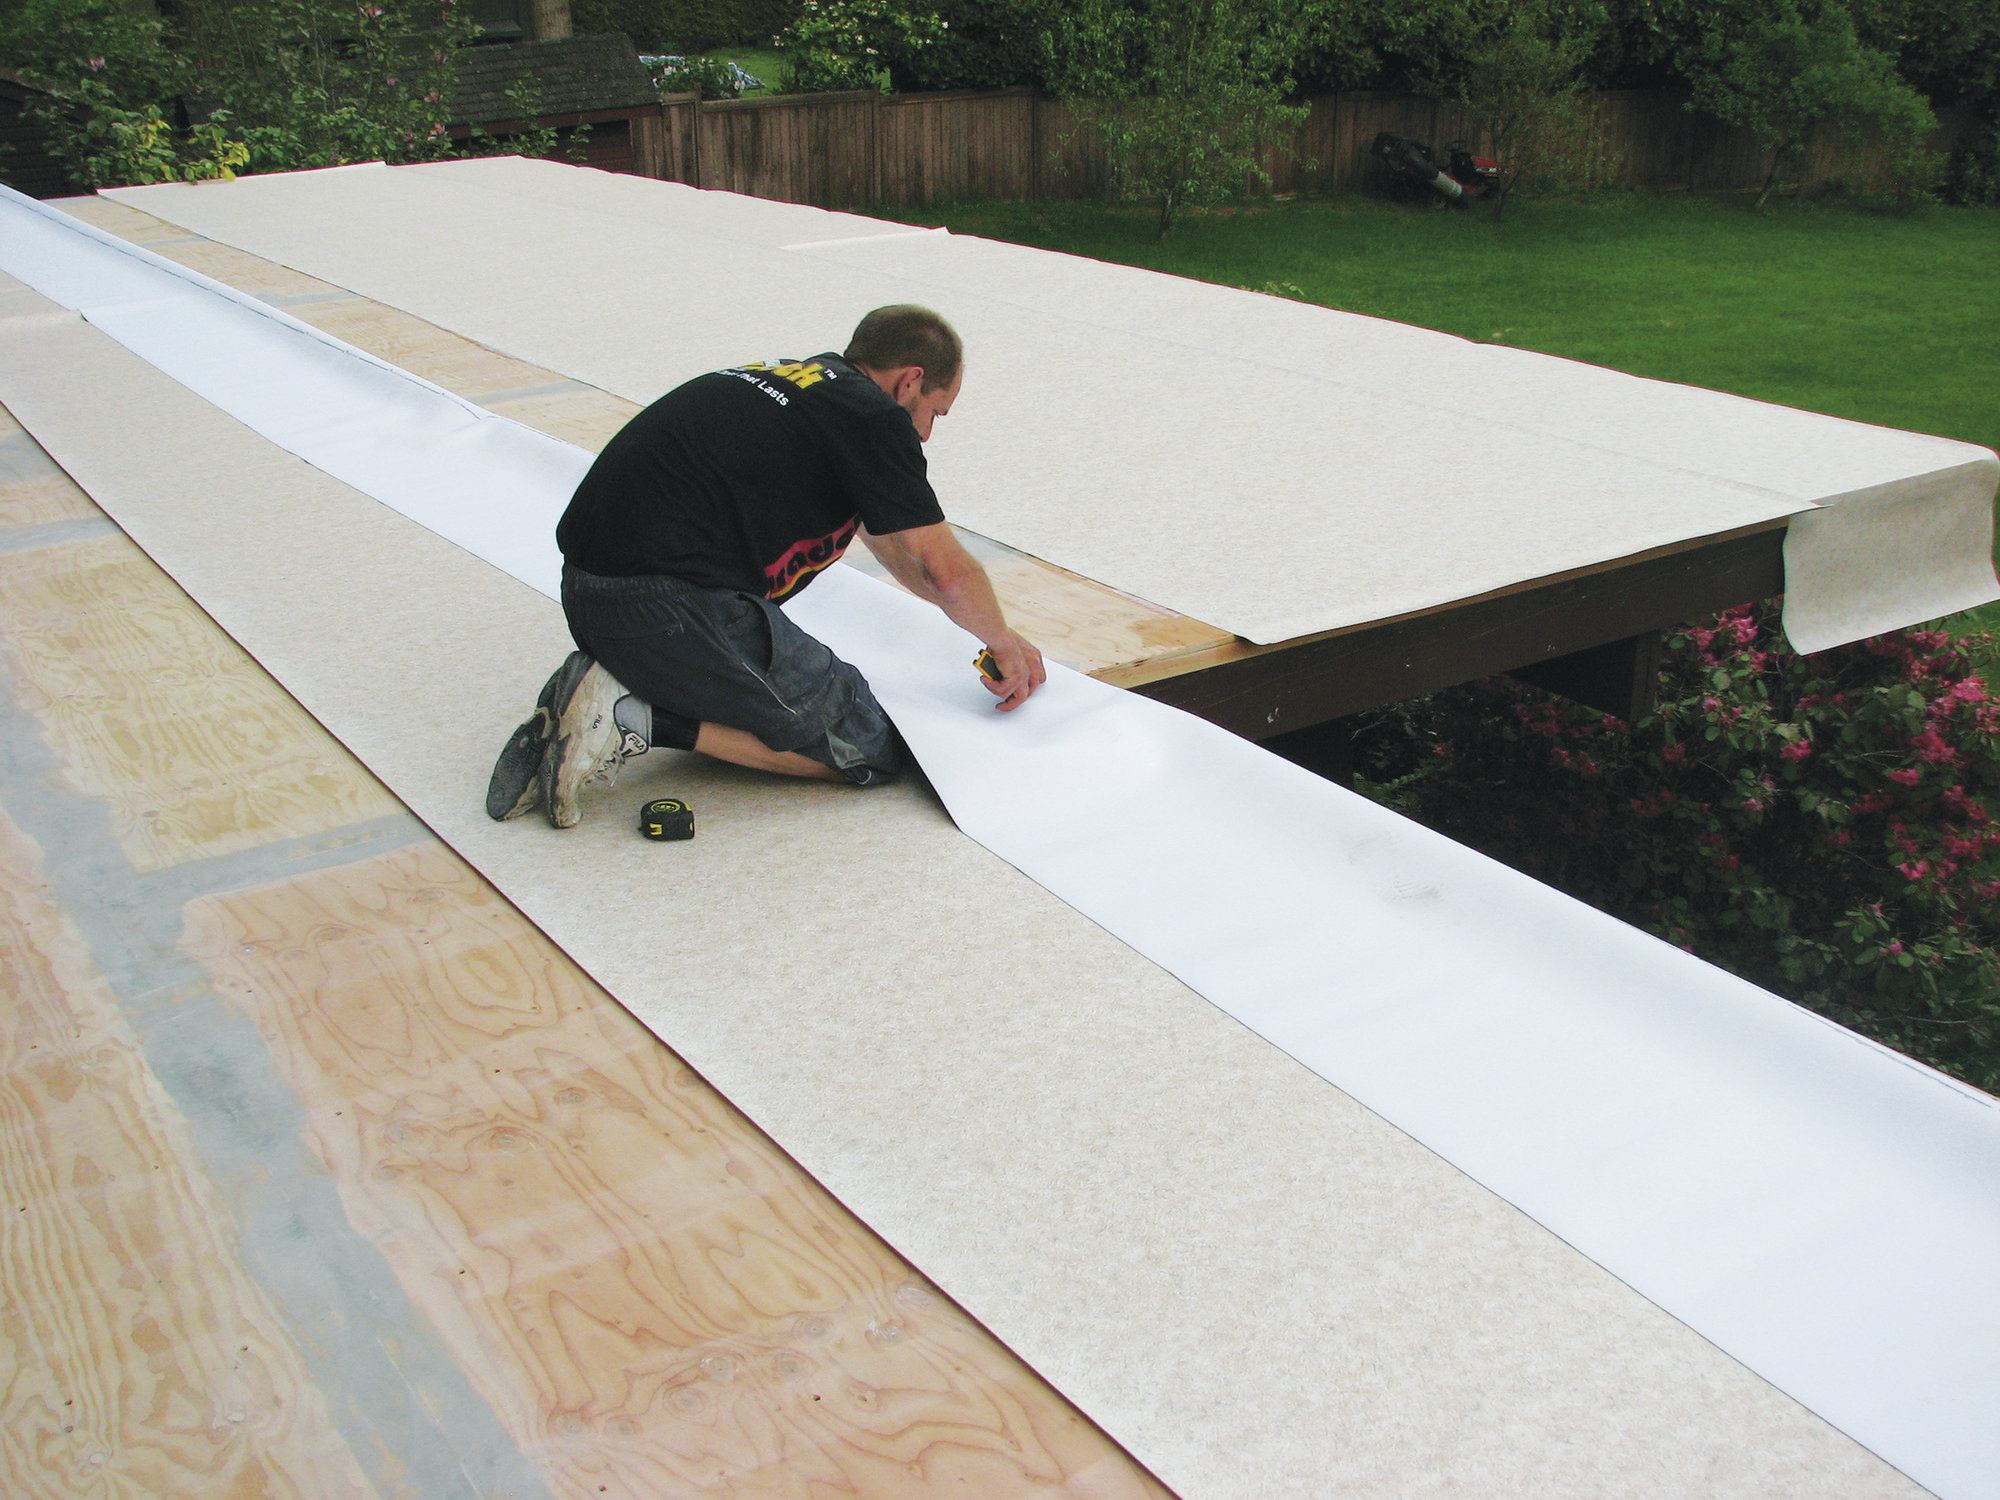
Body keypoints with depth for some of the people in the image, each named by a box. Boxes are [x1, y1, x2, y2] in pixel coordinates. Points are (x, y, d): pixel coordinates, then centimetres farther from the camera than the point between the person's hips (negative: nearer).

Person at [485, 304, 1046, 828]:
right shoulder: (872, 415, -3)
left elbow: (893, 544, 36)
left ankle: (609, 688, 8)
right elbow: (947, 572, -3)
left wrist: (997, 634, 42)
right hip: (672, 605, -9)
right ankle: (641, 717, -9)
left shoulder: (794, 380, 24)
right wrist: (1002, 639, 19)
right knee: (871, 750, 1)